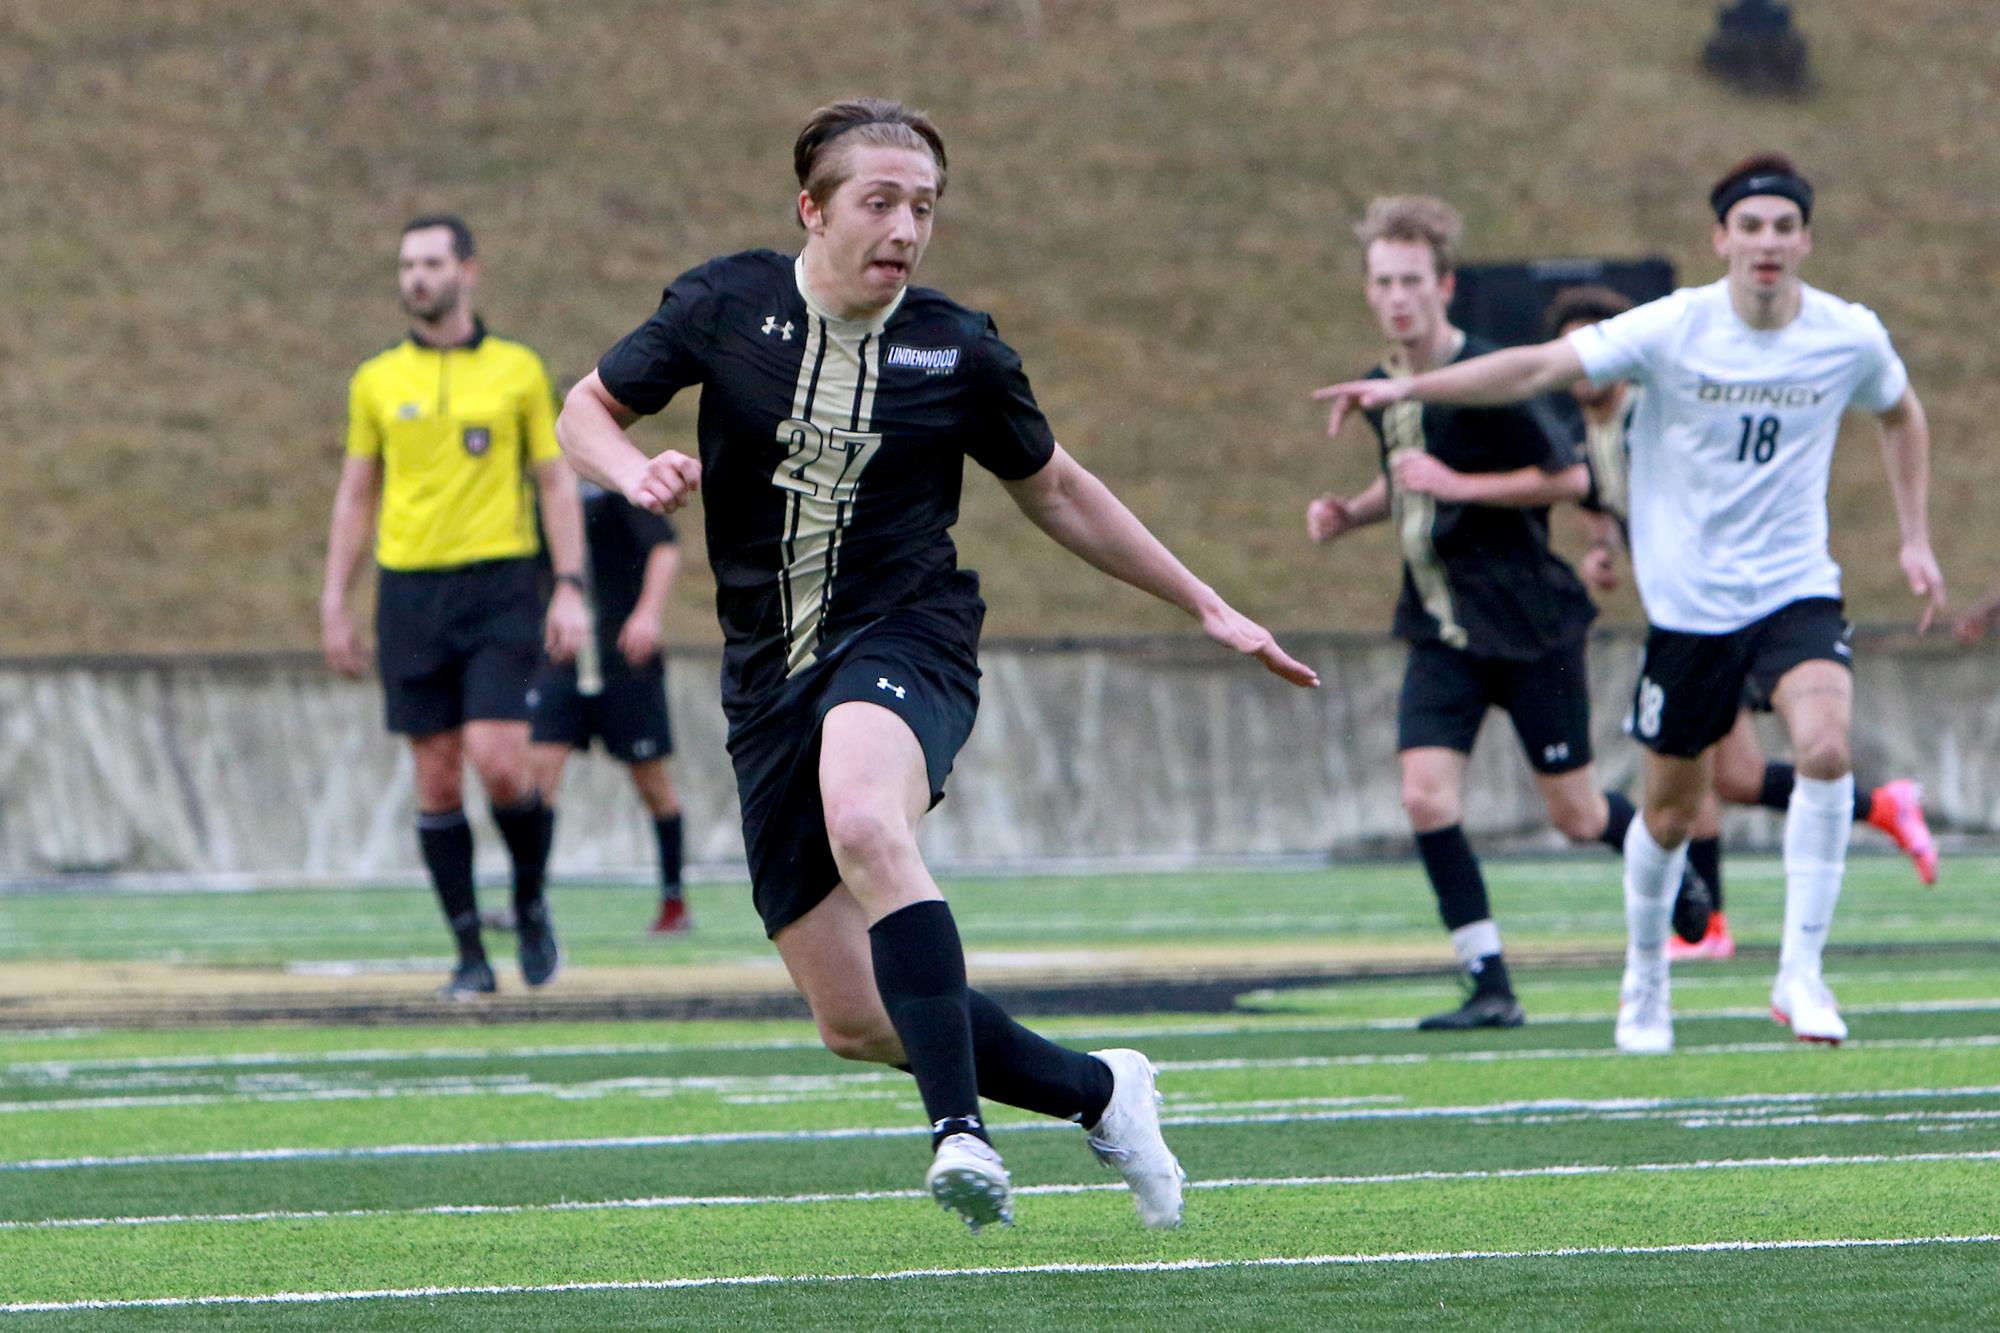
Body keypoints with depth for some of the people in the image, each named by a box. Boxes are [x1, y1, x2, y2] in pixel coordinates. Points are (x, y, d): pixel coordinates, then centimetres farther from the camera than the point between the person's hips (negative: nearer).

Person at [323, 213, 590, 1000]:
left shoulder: (517, 370, 5)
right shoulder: (376, 382, 9)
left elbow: (556, 483, 7)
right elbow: (355, 498, 13)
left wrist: (570, 588, -2)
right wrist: (335, 606, 8)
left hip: (498, 588, -2)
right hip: (410, 594, 2)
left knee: (498, 762, -15)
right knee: (437, 780, 0)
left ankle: (531, 905, 11)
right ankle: (470, 956, 7)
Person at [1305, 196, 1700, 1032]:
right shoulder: (1382, 387, 7)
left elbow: (1570, 478, -16)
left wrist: (1458, 484, -21)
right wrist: (1351, 514, 6)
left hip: (1530, 625, -6)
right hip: (1441, 633, 6)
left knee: (1576, 816, 3)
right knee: (1426, 798, -14)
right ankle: (1490, 988, -7)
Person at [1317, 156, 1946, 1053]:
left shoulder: (1851, 339, -4)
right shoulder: (1672, 329, -13)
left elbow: (1901, 415, 18)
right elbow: (1540, 368, -19)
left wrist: (1915, 540, 15)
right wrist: (1406, 387, -28)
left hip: (1794, 589, 1)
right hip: (1687, 599, -1)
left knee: (1824, 747, -26)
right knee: (1670, 811, 7)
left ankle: (1800, 975, -15)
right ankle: (1645, 979, 34)